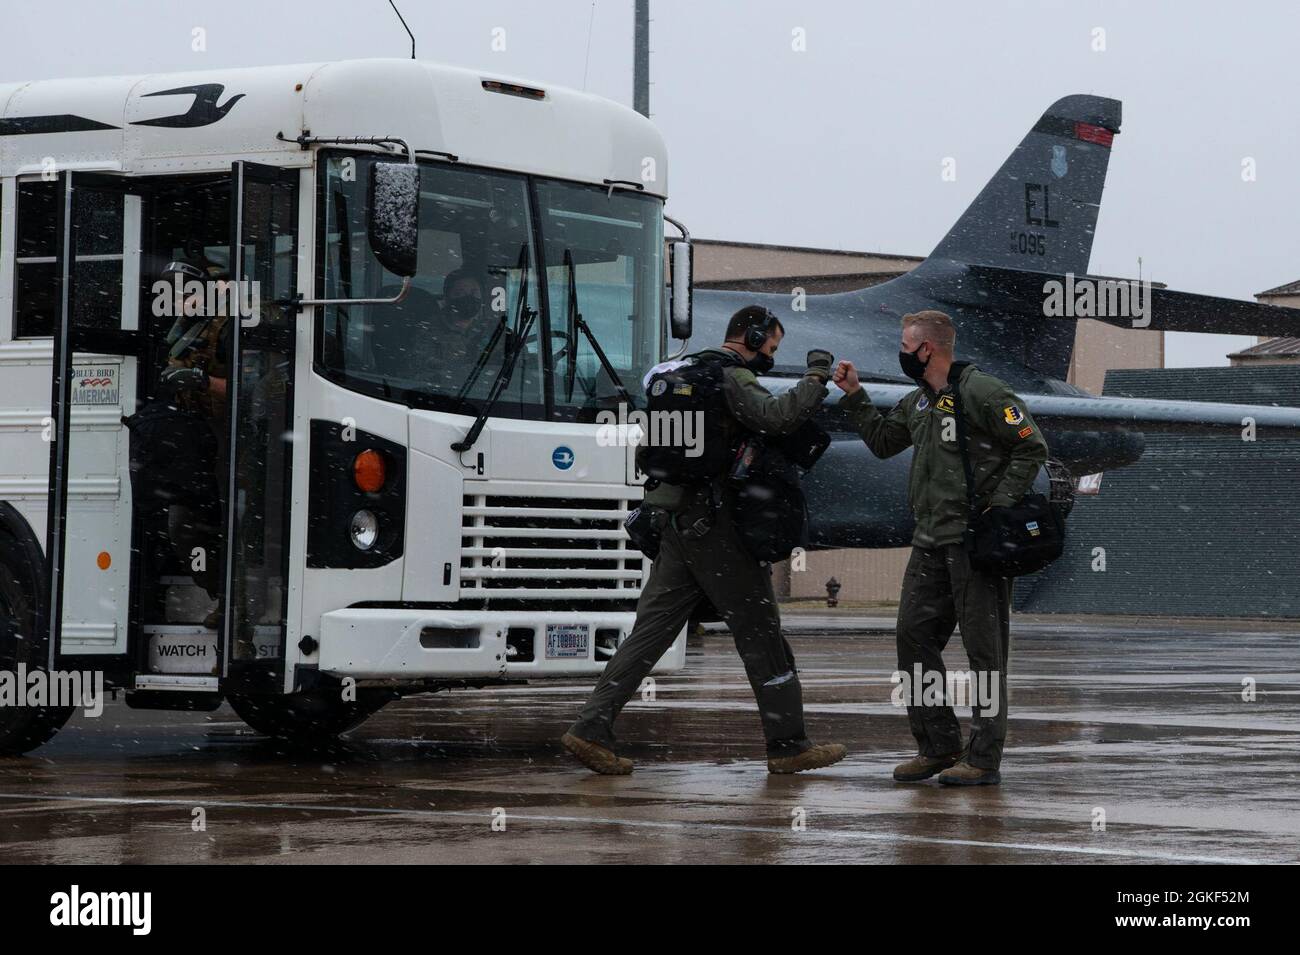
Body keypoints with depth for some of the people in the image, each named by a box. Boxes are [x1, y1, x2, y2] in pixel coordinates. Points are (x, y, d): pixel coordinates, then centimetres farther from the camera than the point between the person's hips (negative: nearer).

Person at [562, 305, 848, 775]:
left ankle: (591, 728, -3)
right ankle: (787, 745, 4)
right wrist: (816, 377, -14)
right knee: (759, 632, 0)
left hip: (676, 524, 9)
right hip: (715, 525, -9)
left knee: (652, 629, 5)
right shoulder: (733, 378, -10)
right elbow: (775, 417, -28)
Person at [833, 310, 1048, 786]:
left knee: (984, 648, -4)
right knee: (914, 636, 6)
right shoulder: (916, 403, 15)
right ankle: (939, 746, 15)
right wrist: (854, 395, 20)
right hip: (931, 541, 9)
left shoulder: (979, 392, -10)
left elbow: (1032, 446, -12)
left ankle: (984, 759, -1)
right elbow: (882, 442, 30)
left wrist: (999, 507, -16)